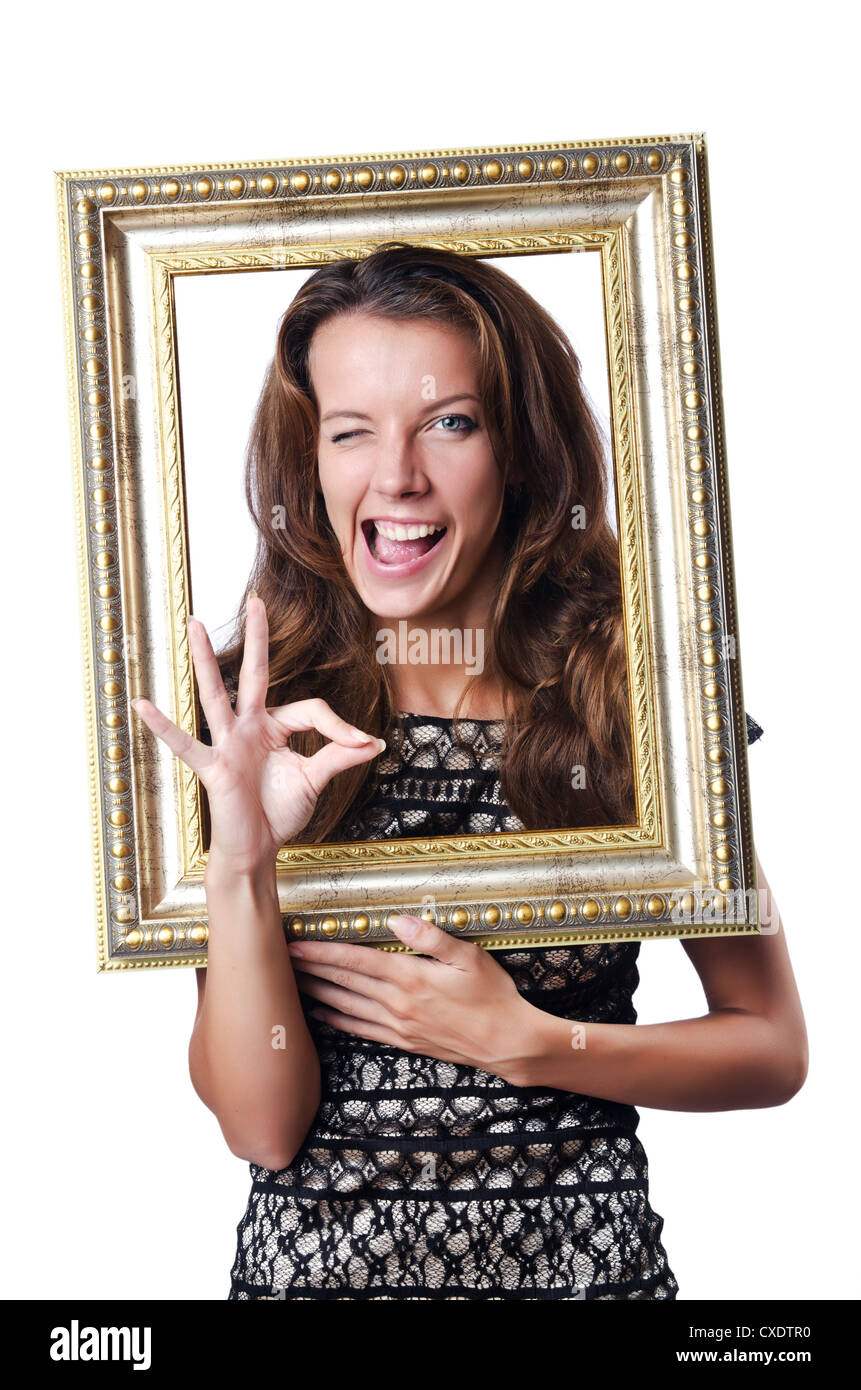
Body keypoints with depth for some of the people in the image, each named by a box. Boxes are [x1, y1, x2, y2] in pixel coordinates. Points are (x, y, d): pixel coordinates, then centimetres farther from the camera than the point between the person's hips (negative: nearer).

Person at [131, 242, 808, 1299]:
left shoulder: (636, 697, -11)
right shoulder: (255, 715, -10)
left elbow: (774, 1051, -3)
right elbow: (262, 1128, -12)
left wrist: (521, 1042, -15)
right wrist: (239, 866, -26)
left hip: (581, 1252, 0)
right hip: (313, 1257, 1)